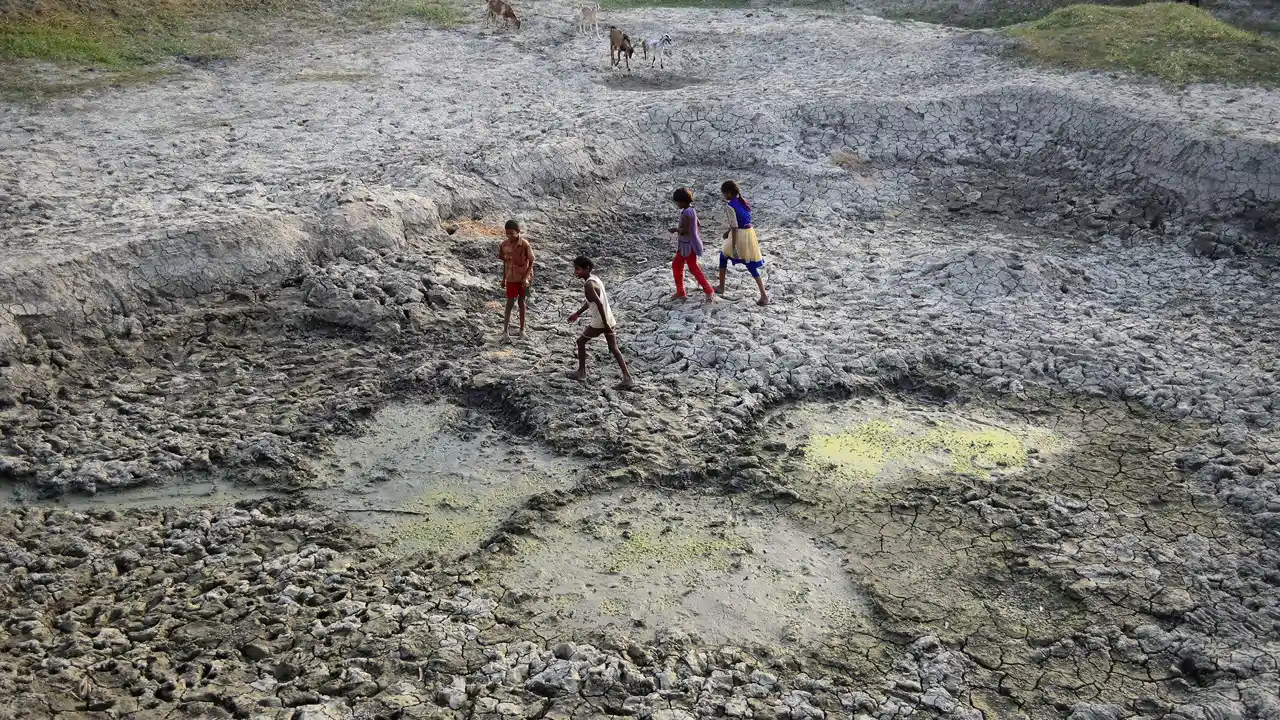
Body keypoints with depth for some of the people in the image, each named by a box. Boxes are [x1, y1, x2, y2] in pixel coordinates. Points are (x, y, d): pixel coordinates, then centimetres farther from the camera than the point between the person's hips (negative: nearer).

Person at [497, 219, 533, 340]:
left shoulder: (525, 245, -17)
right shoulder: (504, 244, -7)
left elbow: (531, 262, -9)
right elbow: (505, 261, 6)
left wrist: (526, 277, -18)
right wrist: (503, 278, 10)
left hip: (523, 278, -1)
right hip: (511, 278, 2)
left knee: (521, 302, 10)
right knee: (509, 303, -1)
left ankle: (522, 329, 22)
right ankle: (505, 330, 0)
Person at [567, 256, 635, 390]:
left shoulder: (588, 284, -18)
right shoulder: (594, 279, 12)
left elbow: (599, 303, -27)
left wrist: (605, 324, -26)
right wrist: (577, 313, 29)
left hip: (598, 322, -8)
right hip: (609, 320, 8)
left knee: (581, 341, 14)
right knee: (614, 349, 8)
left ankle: (581, 371, 24)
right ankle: (627, 378, 0)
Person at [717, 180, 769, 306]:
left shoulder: (730, 206, -14)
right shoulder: (743, 201, 9)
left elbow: (734, 227, -19)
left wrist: (734, 247, -19)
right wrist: (728, 231, 32)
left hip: (739, 236, -6)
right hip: (749, 233, 6)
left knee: (724, 256, 21)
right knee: (751, 266, 7)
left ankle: (721, 287, 31)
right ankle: (764, 295, -3)